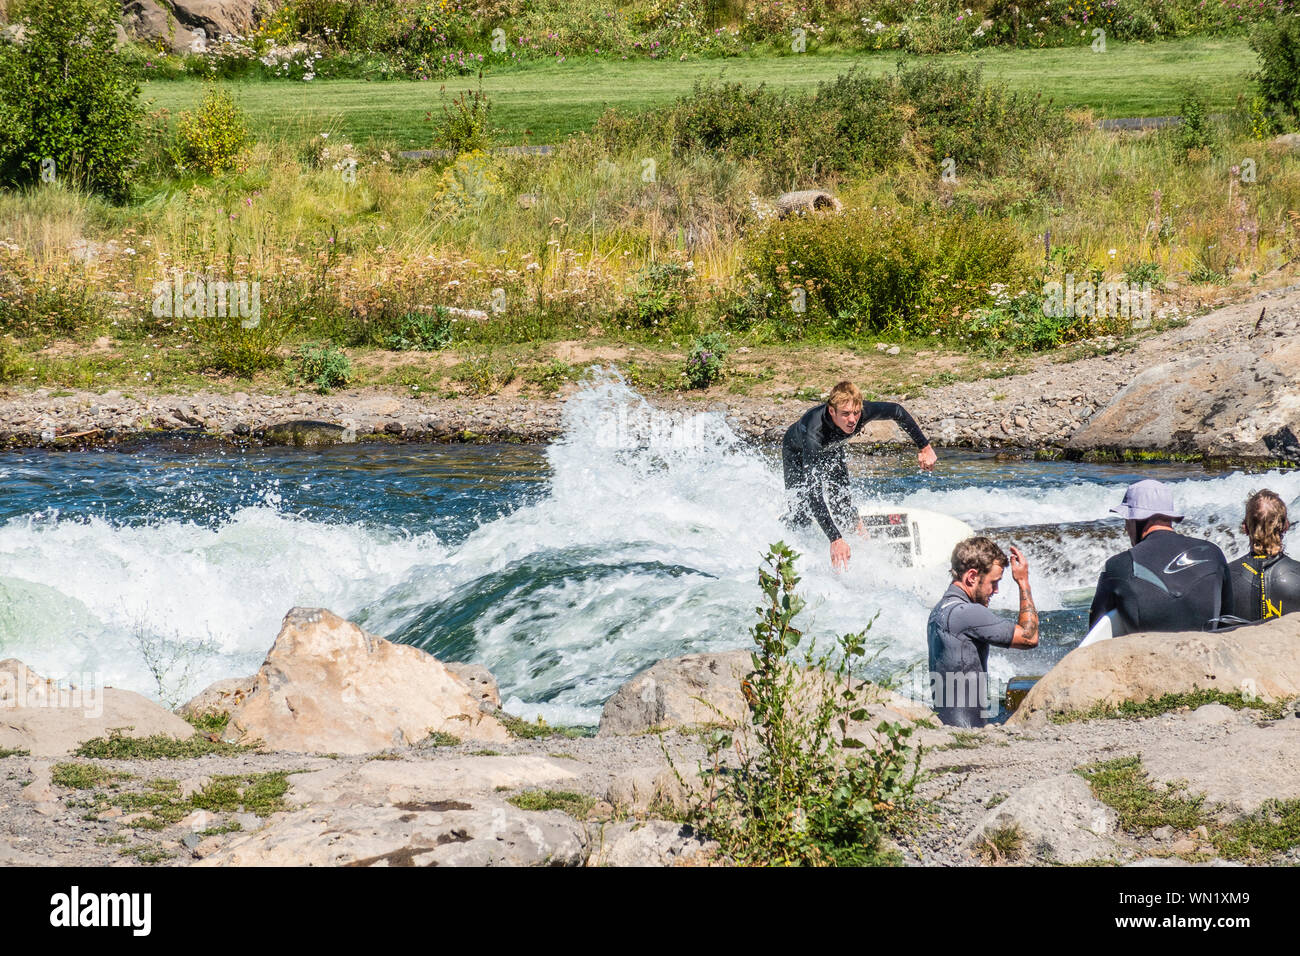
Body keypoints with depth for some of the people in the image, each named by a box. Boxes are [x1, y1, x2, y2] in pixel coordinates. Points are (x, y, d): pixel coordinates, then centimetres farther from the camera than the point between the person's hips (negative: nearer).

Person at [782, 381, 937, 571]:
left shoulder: (863, 412, -37)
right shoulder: (814, 431, -49)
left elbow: (897, 411, -12)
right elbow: (812, 491, -53)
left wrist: (925, 447, -9)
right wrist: (835, 539, -60)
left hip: (831, 449, 4)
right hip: (797, 452, -4)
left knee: (842, 508, -9)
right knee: (802, 519, -9)